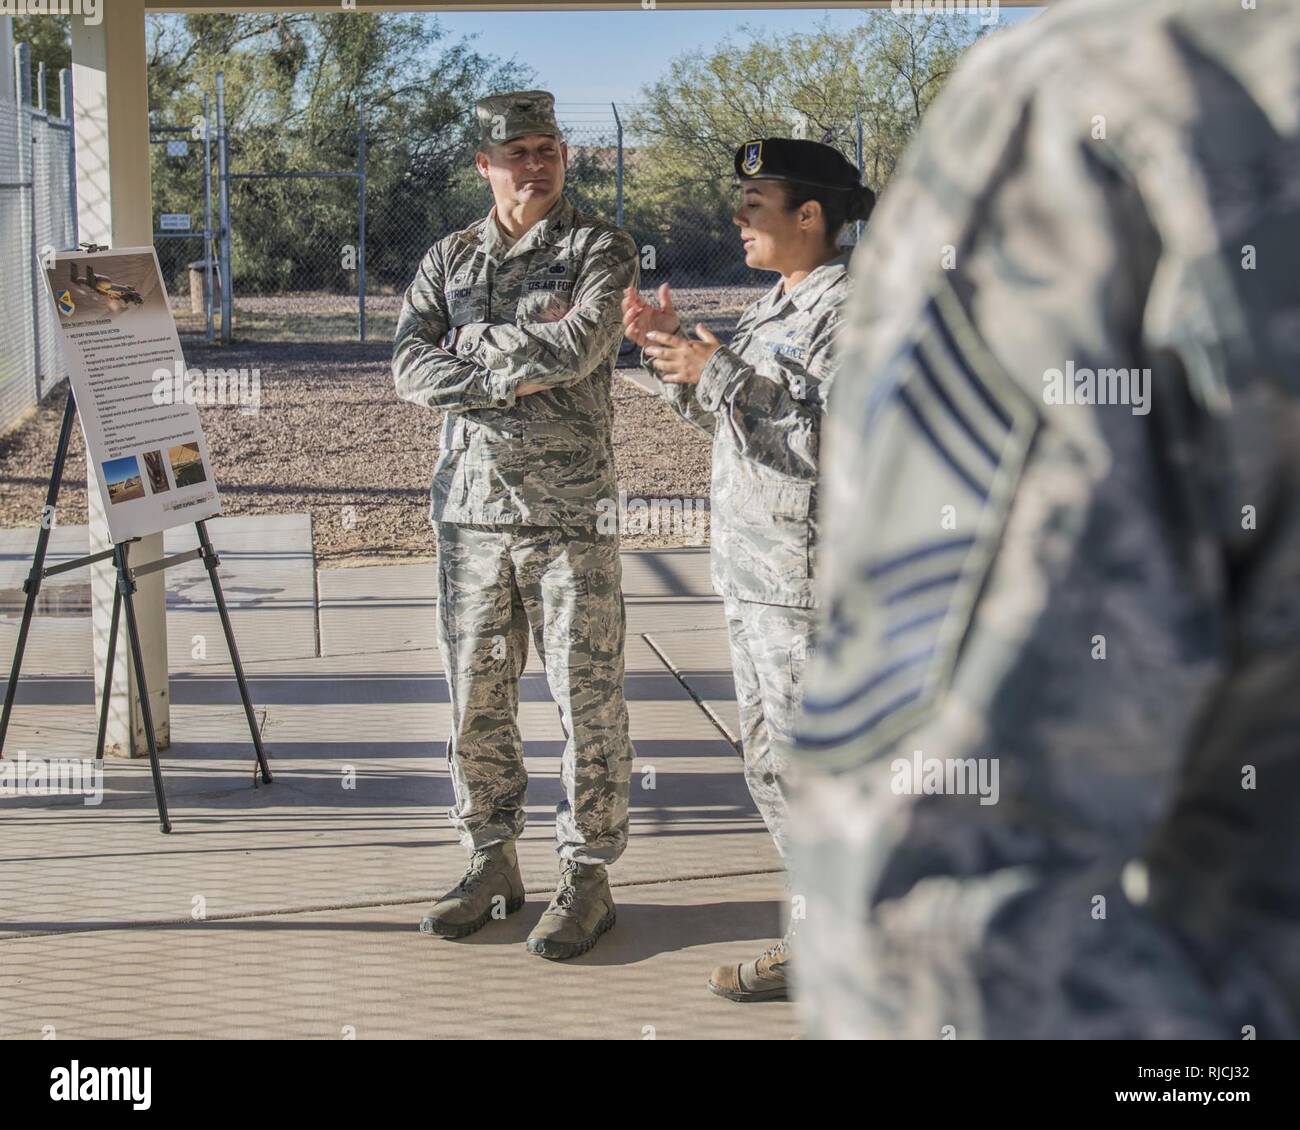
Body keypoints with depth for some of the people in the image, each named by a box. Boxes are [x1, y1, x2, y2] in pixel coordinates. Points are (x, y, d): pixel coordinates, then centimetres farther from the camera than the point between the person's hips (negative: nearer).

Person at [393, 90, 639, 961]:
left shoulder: (600, 250, 0)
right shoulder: (448, 260, 12)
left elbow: (581, 346, -18)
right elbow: (412, 373, -1)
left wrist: (473, 341, -7)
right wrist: (518, 370, -13)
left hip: (569, 512, -4)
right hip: (471, 506, 4)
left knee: (588, 700, 0)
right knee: (477, 695, 10)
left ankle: (588, 876, 13)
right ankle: (493, 863, 24)